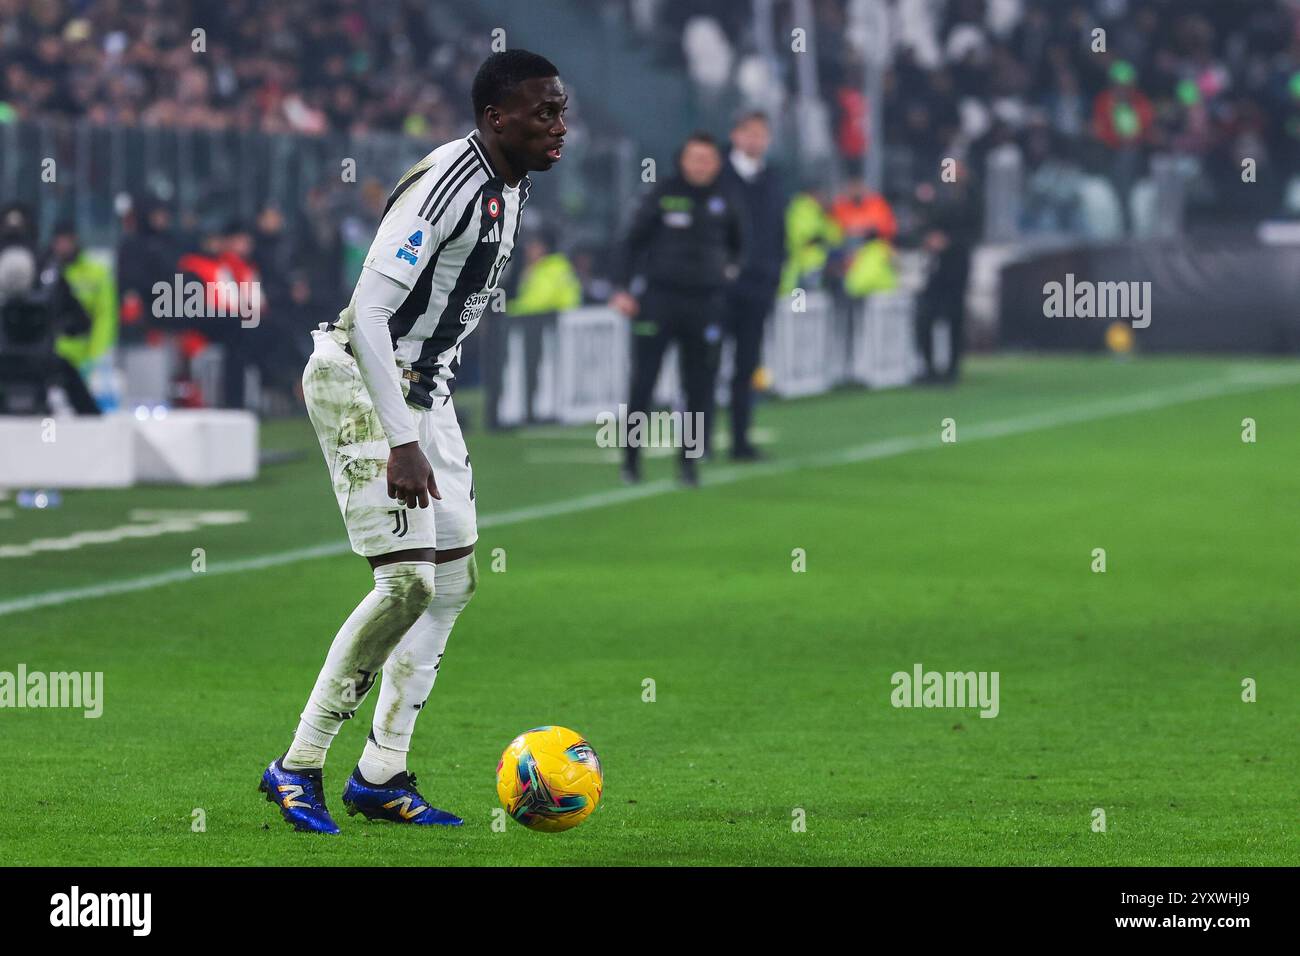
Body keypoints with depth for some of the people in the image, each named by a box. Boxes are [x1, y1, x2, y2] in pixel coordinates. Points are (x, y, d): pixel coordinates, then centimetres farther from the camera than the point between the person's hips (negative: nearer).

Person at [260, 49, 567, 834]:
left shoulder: (512, 188, 7)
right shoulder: (446, 183, -23)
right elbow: (369, 308, -28)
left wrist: (431, 420, 20)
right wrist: (401, 444, -29)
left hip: (424, 389, 10)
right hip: (361, 384, -10)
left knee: (454, 579, 8)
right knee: (408, 580, -15)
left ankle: (382, 773, 13)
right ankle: (299, 766, -6)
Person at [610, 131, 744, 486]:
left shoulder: (725, 200, 7)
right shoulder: (663, 194, -2)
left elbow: (737, 242, 25)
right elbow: (634, 240, 3)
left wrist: (731, 268, 9)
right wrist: (622, 288, -3)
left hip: (705, 303, 2)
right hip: (659, 298, -2)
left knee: (698, 387, 2)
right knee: (642, 382, -5)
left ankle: (689, 461, 10)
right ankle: (631, 460, 3)